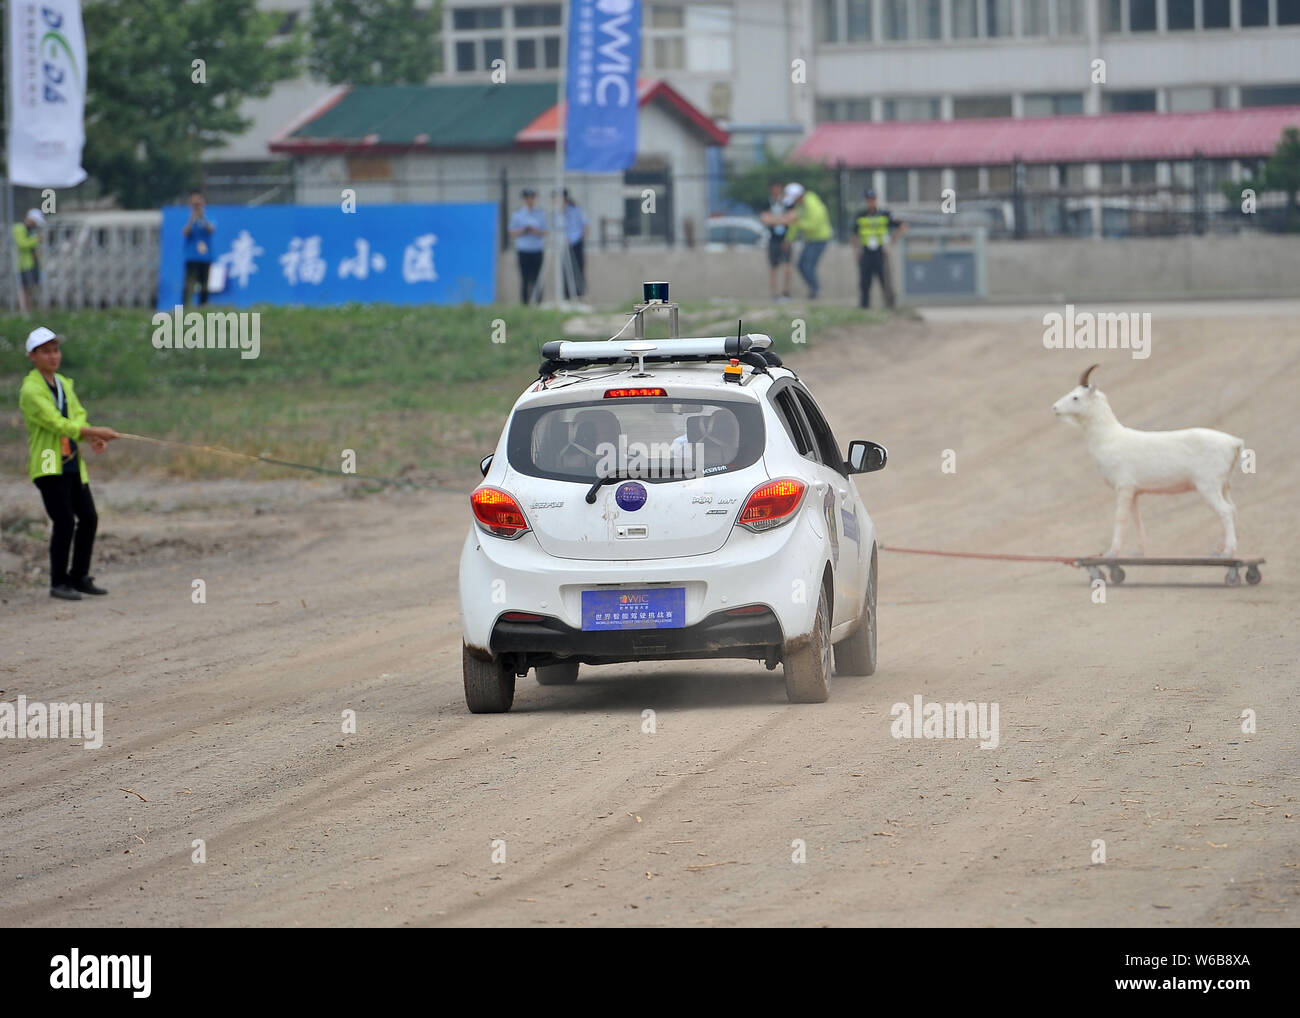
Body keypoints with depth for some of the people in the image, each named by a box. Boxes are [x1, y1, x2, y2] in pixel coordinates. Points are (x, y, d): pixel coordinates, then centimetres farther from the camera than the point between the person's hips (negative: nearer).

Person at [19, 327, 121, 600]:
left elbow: (78, 417, 10)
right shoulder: (31, 390, -11)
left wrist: (90, 437, -12)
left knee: (88, 518, 7)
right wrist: (95, 433, -21)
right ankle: (58, 583, -4)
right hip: (48, 465, -8)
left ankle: (79, 577, 19)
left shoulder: (64, 384, 15)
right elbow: (56, 423, -19)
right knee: (64, 522, -13)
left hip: (72, 463, 8)